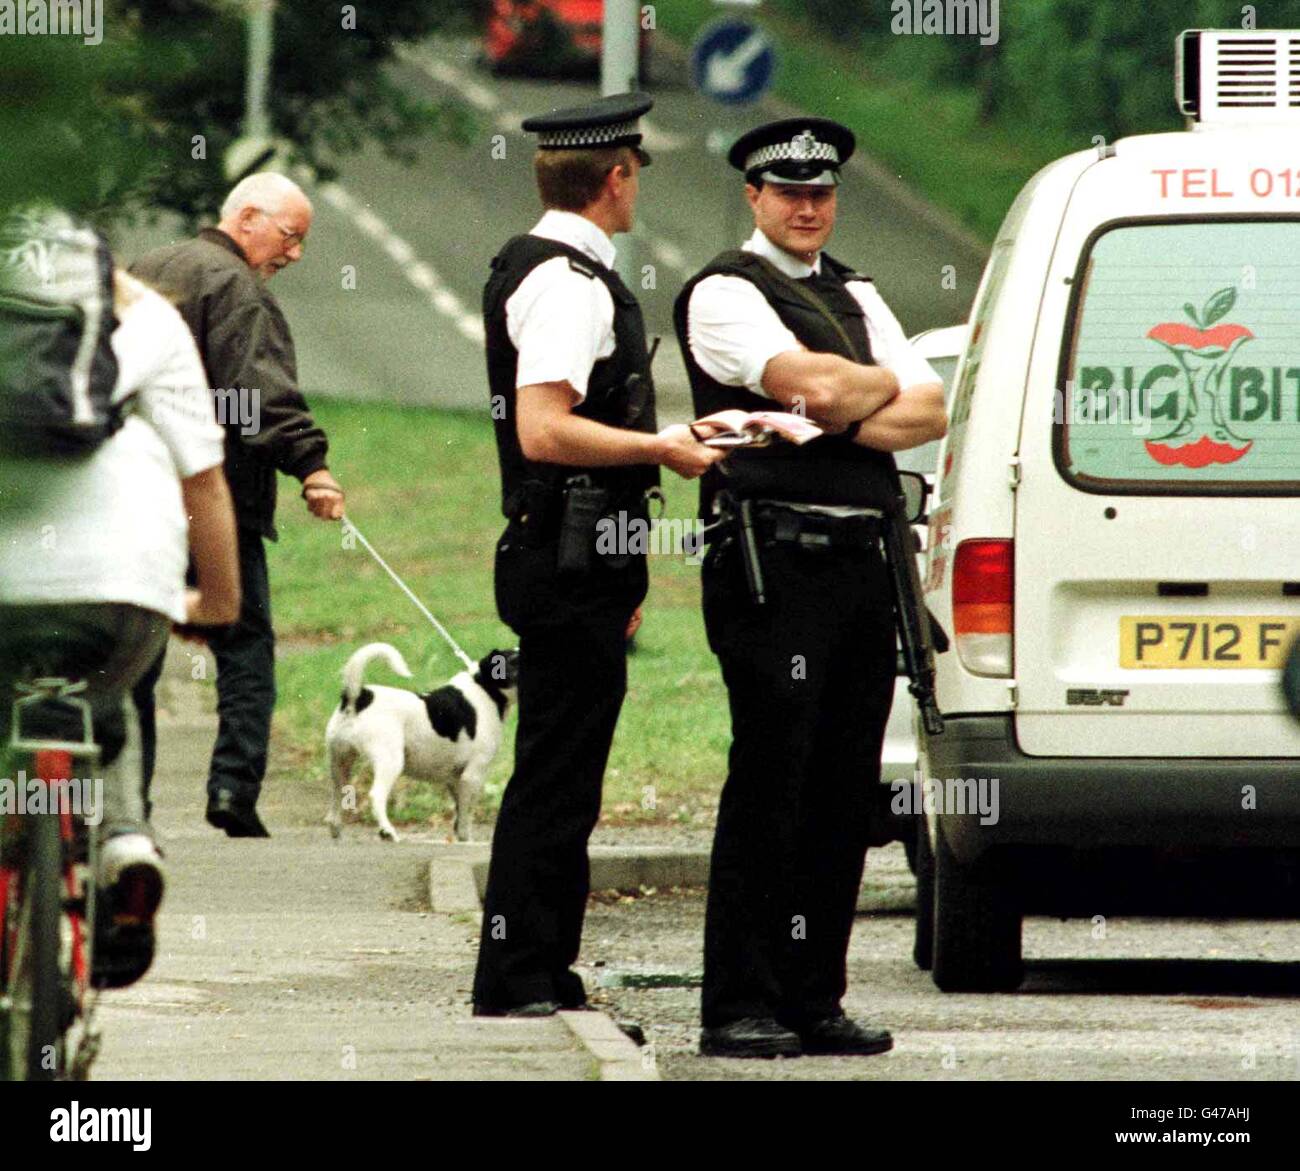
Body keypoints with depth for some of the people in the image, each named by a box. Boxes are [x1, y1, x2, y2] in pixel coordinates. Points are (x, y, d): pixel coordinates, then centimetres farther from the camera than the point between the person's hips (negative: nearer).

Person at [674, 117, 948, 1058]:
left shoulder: (855, 297, 22)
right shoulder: (725, 293, -1)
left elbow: (930, 413, 10)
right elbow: (809, 383, -16)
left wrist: (844, 420, -8)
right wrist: (884, 386, 3)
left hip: (864, 561, 7)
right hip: (772, 561, -7)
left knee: (846, 795, 6)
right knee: (769, 786, -9)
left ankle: (813, 999, 11)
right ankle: (738, 1008, -7)